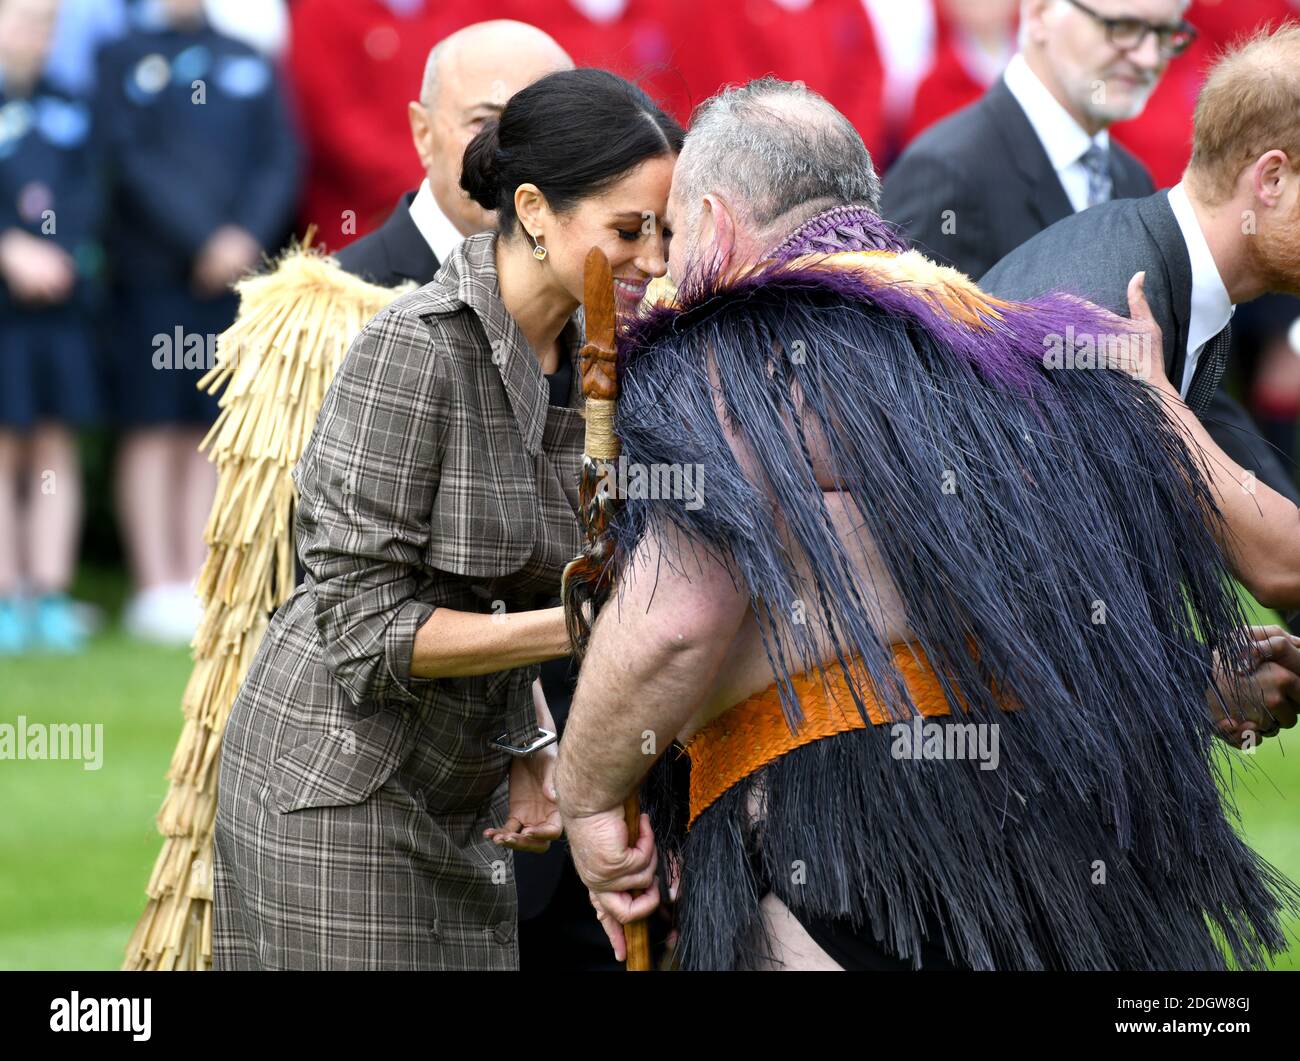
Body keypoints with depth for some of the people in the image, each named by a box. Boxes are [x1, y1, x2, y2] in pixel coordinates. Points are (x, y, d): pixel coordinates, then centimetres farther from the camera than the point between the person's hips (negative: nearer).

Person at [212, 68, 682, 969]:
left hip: (460, 792, 8)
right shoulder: (416, 350, -19)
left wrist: (530, 747, 6)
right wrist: (581, 626, -26)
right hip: (340, 783, -8)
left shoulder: (579, 355, 4)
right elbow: (365, 625, -21)